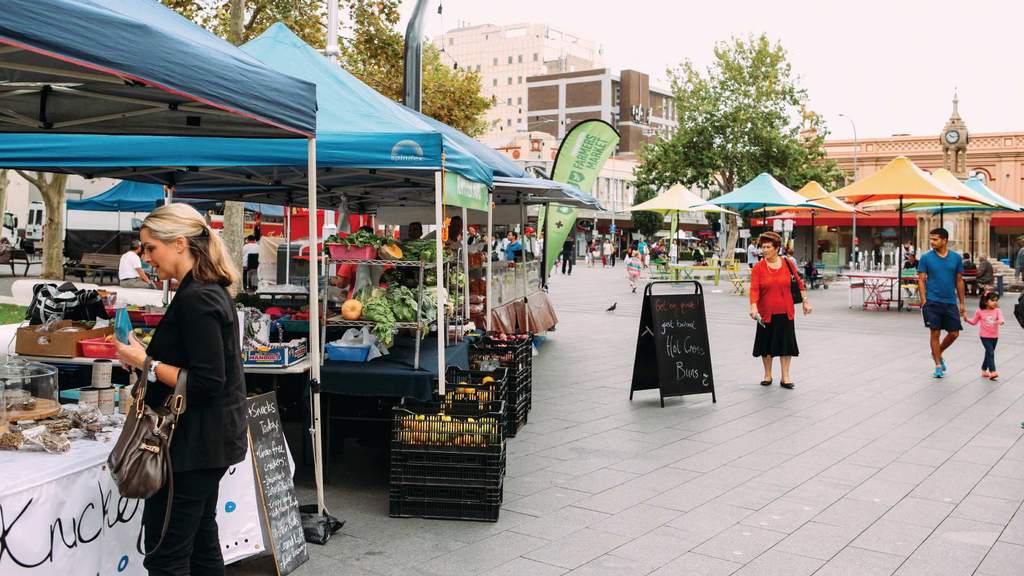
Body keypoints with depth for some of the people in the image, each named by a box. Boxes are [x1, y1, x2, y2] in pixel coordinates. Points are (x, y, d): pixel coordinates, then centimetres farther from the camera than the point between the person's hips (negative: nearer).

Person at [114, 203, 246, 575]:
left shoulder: (195, 299, -19)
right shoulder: (212, 291, 11)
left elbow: (208, 382, -23)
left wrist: (148, 364, -16)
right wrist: (148, 358, 11)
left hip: (193, 443, -10)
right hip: (208, 440, 10)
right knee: (201, 542, 19)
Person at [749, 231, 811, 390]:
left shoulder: (787, 263, 0)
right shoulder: (758, 268, -6)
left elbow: (799, 283, 9)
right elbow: (754, 289, -15)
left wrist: (806, 302, 8)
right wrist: (754, 307, -29)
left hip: (785, 312, 1)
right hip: (766, 313, -1)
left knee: (786, 342, 4)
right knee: (767, 342, 8)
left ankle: (785, 377, 12)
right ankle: (767, 375, 23)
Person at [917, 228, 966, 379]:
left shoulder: (956, 258, 3)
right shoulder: (926, 257, -2)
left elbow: (959, 281, 8)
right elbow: (921, 280, -2)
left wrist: (961, 303, 7)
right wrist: (924, 301, -11)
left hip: (950, 302, 2)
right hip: (932, 302, -2)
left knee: (954, 333, 4)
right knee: (935, 333, 0)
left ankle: (937, 353, 30)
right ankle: (938, 365, 11)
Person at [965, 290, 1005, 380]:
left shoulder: (997, 311, -2)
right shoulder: (980, 312, -5)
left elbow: (1001, 319, -19)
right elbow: (974, 322, 7)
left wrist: (1001, 321, -42)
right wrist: (967, 319, -10)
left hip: (994, 336, 3)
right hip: (985, 336, -3)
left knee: (989, 353, 14)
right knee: (990, 353, -14)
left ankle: (984, 370, 30)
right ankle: (992, 372, -17)